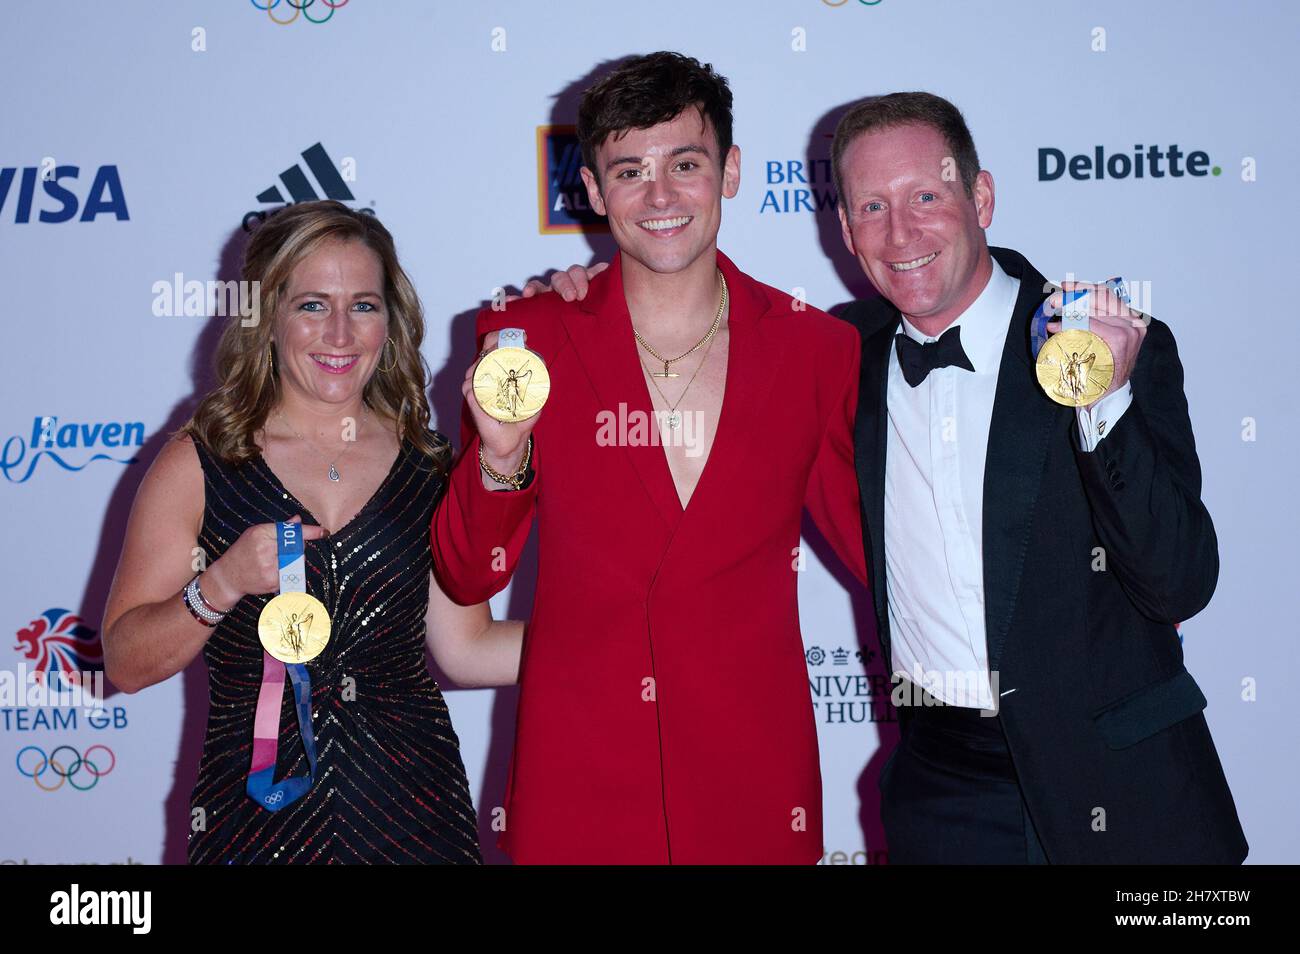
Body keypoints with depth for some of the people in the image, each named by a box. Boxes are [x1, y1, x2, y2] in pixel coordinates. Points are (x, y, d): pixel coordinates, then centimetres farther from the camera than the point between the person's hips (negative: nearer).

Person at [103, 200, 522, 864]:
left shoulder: (429, 470, 3)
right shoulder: (197, 466, -3)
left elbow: (464, 648, 3)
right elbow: (126, 664, -4)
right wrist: (221, 586, -19)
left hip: (412, 809, 2)